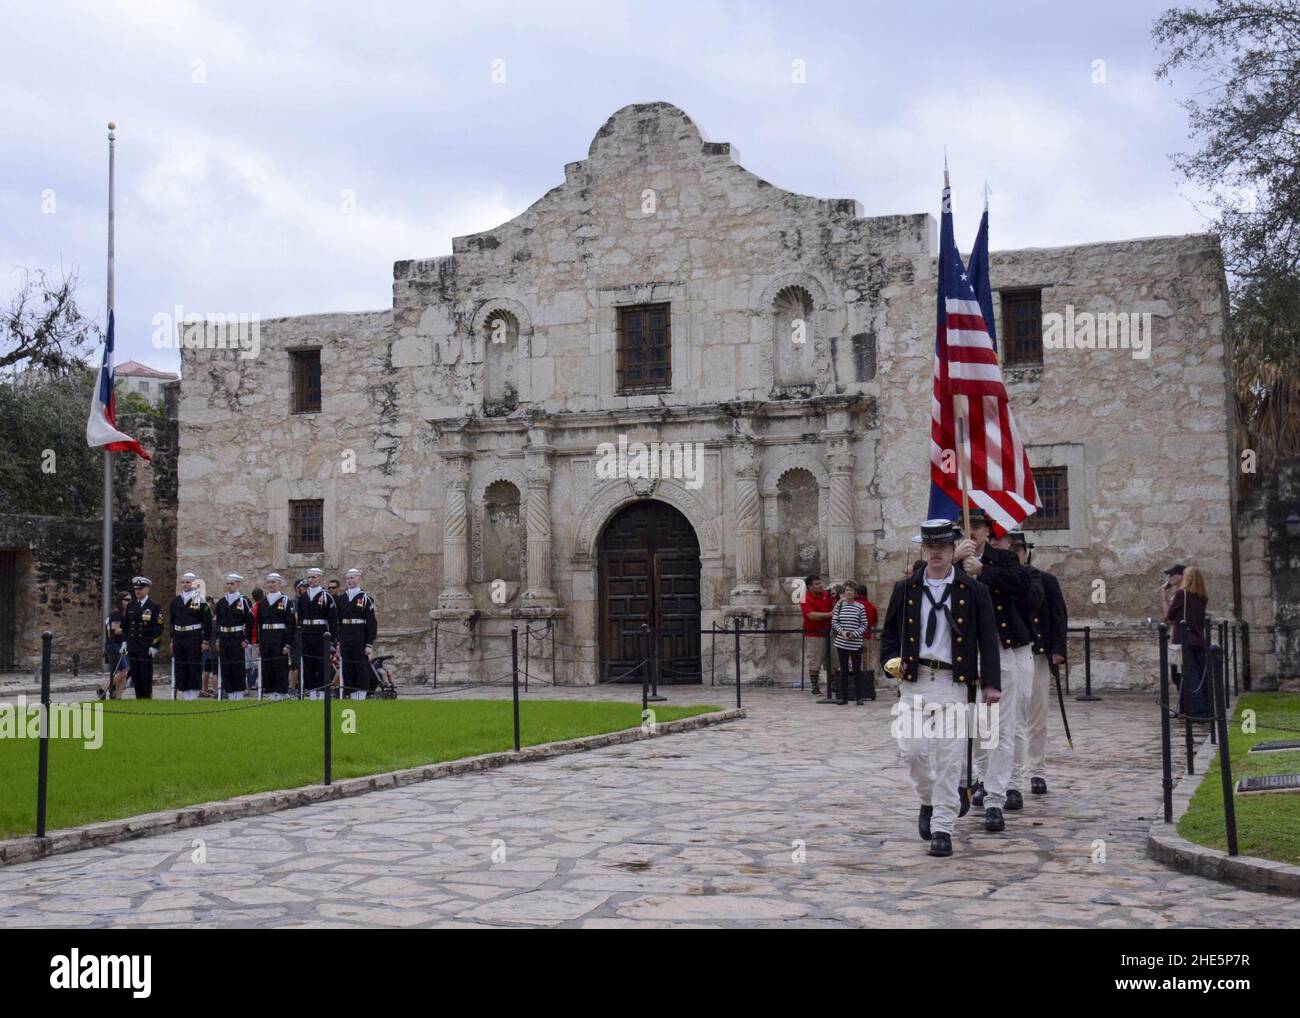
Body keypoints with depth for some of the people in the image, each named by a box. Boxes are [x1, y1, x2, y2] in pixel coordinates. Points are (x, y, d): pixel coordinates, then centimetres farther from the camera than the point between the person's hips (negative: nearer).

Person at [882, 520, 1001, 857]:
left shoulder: (973, 590, 4)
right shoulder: (905, 589, 10)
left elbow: (988, 638, 3)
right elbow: (889, 632, 16)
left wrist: (991, 683, -4)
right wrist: (892, 660, -3)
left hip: (955, 684, -2)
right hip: (914, 681, 2)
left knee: (949, 758, -4)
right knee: (913, 748, -6)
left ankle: (942, 829, 4)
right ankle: (928, 801, 24)